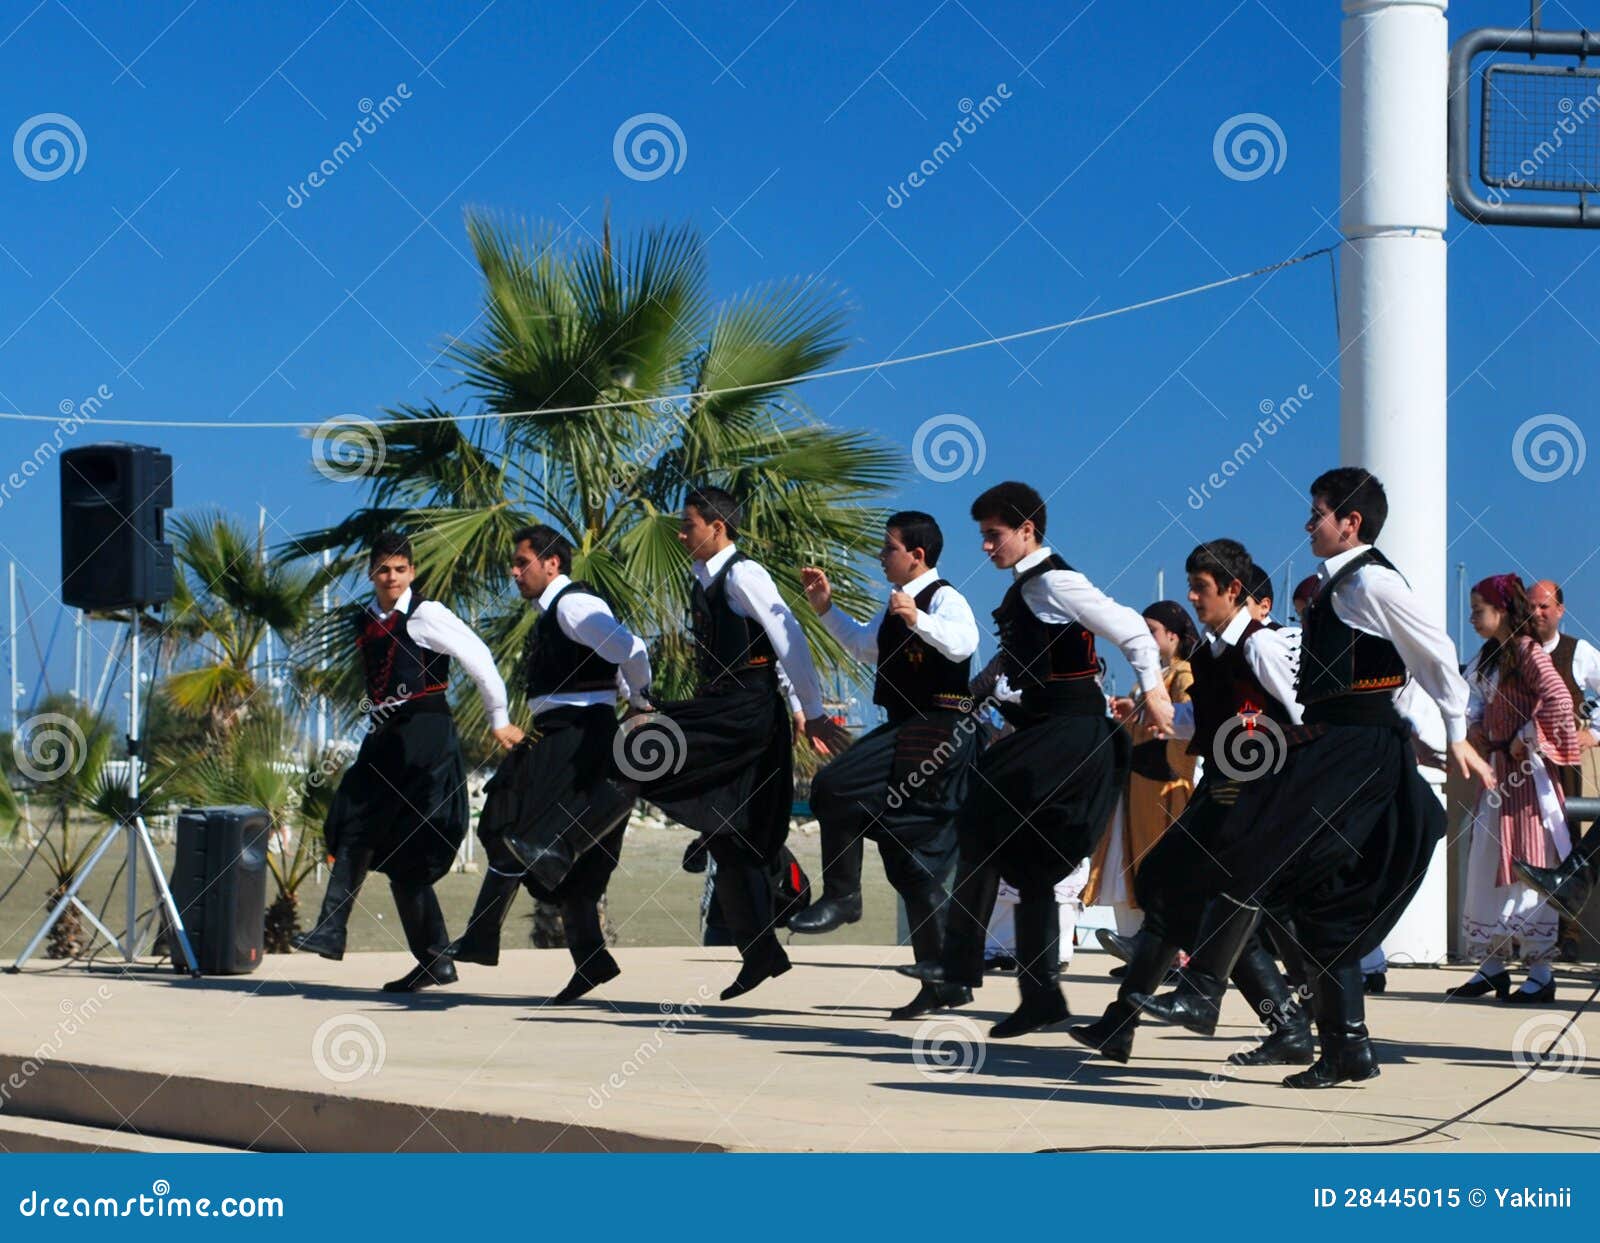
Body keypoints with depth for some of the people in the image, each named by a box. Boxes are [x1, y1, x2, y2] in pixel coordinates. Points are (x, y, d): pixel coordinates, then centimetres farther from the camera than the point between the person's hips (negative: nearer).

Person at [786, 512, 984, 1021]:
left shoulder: (944, 599, -10)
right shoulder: (896, 605, 20)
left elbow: (963, 643, -31)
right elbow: (865, 648, 37)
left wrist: (919, 621, -45)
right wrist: (826, 608, 27)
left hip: (938, 729, -10)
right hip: (907, 731, 10)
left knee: (834, 787, -21)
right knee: (911, 862, 9)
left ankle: (841, 897, -8)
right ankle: (943, 979, 13)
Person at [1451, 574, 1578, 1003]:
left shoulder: (1526, 650, -13)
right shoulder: (1491, 655, 14)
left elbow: (1558, 700, -24)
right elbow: (1478, 700, 24)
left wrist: (1528, 741, -16)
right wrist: (1474, 728, 4)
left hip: (1526, 774, -9)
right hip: (1498, 773, 9)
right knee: (1486, 868, 9)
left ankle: (1540, 974, -2)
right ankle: (1492, 966, 14)